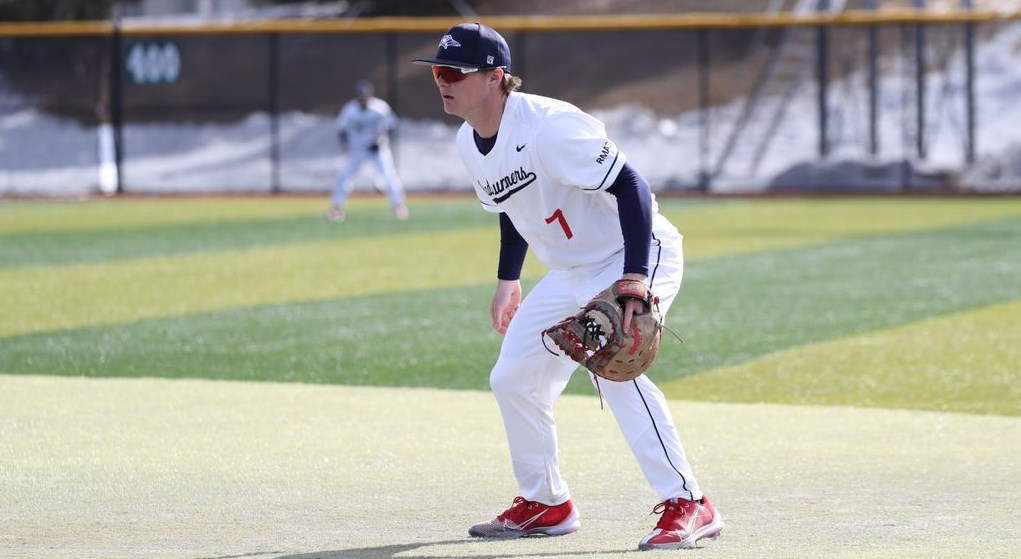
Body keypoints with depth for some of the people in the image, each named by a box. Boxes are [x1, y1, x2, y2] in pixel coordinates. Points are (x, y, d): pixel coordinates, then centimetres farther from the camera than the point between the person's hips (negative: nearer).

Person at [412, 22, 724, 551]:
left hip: (638, 256, -9)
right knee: (512, 379, 9)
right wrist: (507, 282, 21)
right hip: (572, 272, 10)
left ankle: (687, 505, -27)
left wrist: (633, 281, -37)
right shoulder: (469, 144, 1)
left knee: (613, 367, -30)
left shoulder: (546, 127, -27)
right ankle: (545, 505, 27)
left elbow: (630, 185, -30)